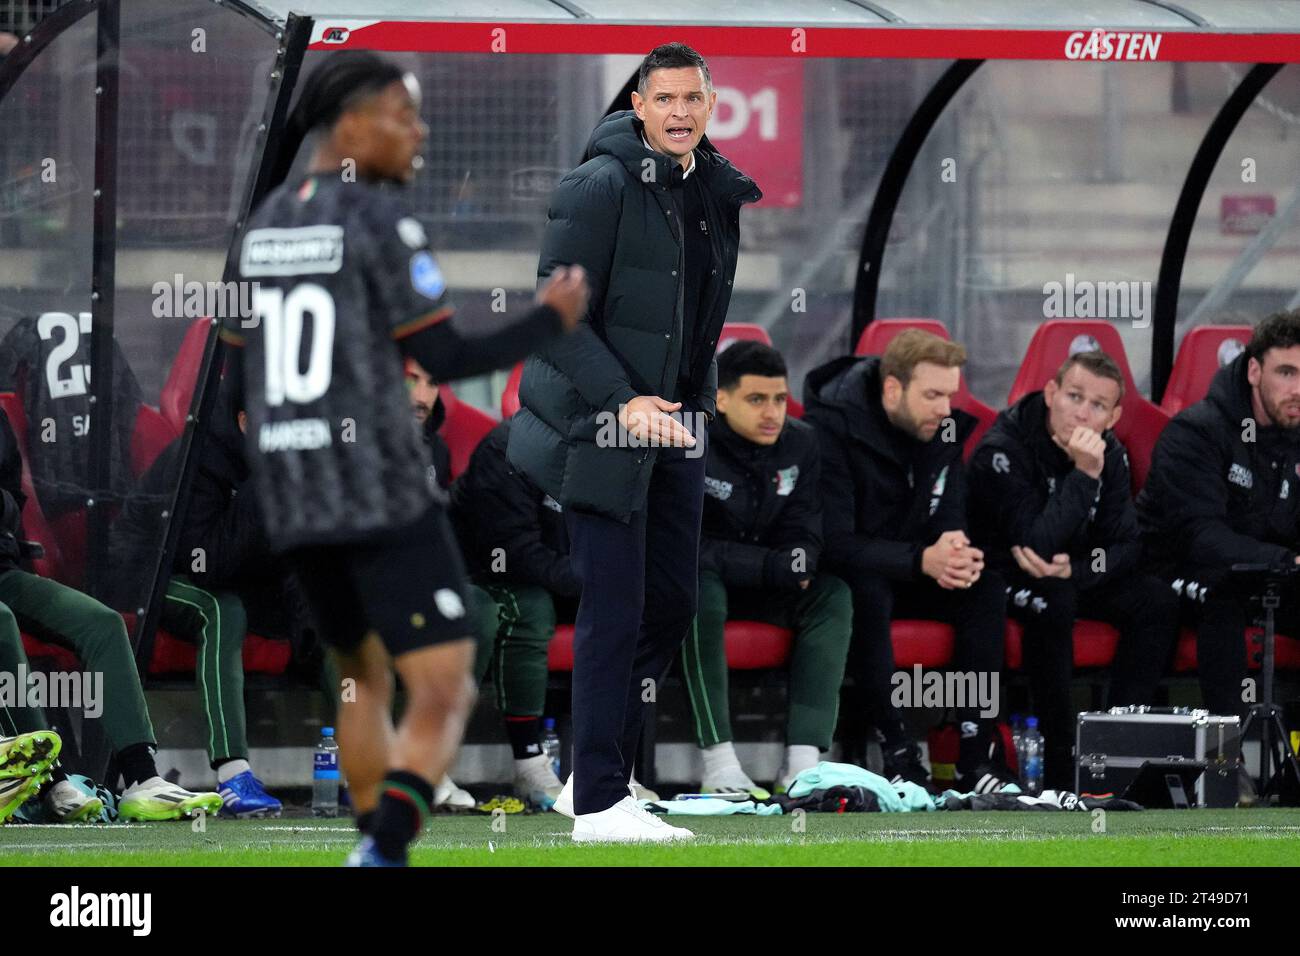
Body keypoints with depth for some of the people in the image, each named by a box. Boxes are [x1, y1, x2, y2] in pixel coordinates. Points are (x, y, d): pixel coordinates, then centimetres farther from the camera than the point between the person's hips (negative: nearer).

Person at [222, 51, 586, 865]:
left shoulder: (268, 223, 13)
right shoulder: (380, 217, -10)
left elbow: (241, 377, 18)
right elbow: (446, 358, -10)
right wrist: (551, 321, 4)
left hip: (290, 494, 8)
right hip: (383, 494, -7)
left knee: (364, 676, 25)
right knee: (444, 694, -7)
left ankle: (379, 853, 26)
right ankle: (383, 858, -26)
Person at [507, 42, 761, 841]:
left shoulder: (719, 193, 10)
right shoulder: (600, 188, -13)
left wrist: (698, 400, 16)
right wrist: (622, 402, -23)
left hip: (673, 424, 8)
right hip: (603, 426, -8)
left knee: (673, 602, 9)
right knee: (615, 609, -8)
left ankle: (595, 778, 21)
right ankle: (598, 803, -3)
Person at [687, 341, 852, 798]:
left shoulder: (801, 443, -4)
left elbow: (805, 537, -3)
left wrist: (795, 565, -29)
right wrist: (771, 567, -28)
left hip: (765, 588, 5)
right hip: (699, 578, -5)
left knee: (833, 594, -22)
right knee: (700, 590, -38)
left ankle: (803, 760, -31)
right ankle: (719, 764, -40)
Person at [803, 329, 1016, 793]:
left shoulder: (943, 427, -2)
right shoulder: (832, 425, -22)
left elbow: (950, 520, 2)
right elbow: (833, 543, -27)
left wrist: (957, 555, -25)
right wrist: (923, 560, -38)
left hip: (908, 573, 6)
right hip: (844, 575, -6)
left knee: (987, 586, -19)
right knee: (867, 592, -38)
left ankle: (977, 753, -23)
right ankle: (897, 751, -32)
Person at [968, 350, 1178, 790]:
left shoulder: (1110, 453, -3)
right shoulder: (1002, 451, -24)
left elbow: (1126, 546, -6)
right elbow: (1037, 544, -33)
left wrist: (1074, 570, -27)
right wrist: (1084, 475, -36)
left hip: (1070, 576, 6)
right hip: (1003, 579, -6)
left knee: (1158, 601, -15)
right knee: (1052, 600, -38)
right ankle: (1061, 763, -31)